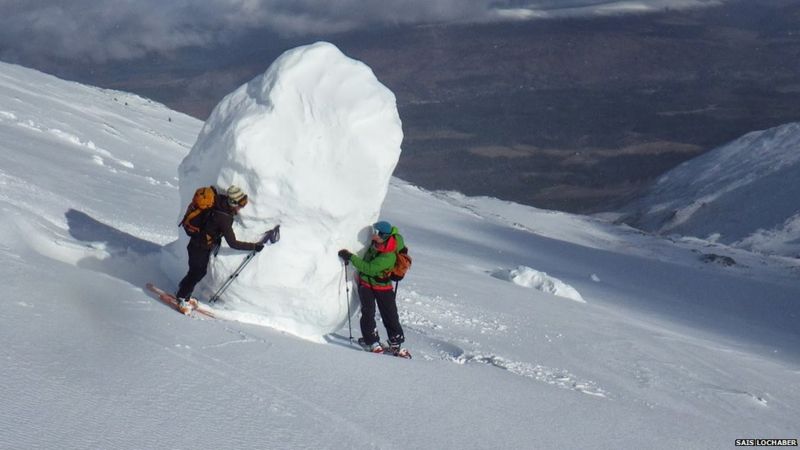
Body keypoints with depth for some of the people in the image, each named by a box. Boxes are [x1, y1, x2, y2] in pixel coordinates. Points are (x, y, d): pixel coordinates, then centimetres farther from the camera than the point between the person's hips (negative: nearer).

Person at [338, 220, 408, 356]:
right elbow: (393, 230, 15)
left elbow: (370, 269, -34)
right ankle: (372, 341, -9)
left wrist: (351, 257, -32)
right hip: (365, 283, 6)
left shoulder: (388, 256, -31)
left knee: (390, 316, 0)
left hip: (382, 286, -6)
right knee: (368, 312, -10)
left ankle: (395, 343, 13)